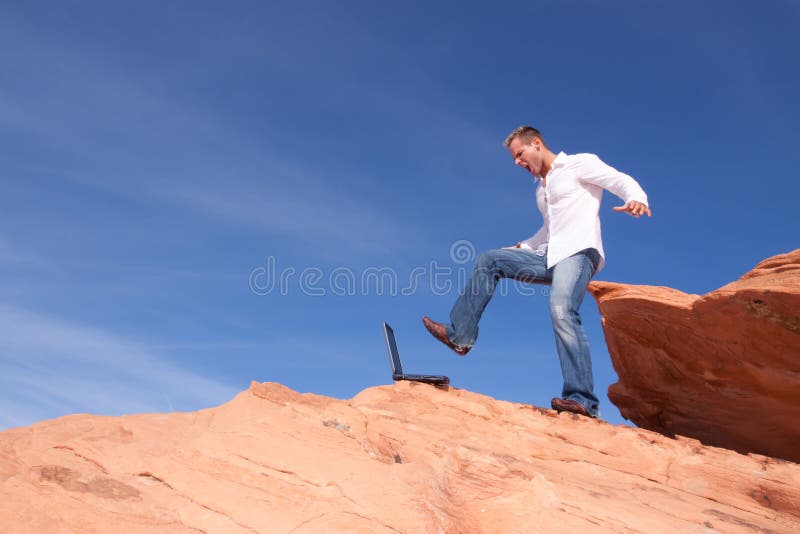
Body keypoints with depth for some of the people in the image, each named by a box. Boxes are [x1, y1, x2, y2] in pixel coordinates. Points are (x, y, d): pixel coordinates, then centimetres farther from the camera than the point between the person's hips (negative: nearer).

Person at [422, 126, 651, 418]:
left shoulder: (579, 164, 3)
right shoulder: (541, 187, 26)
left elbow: (623, 181, -8)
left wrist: (637, 200, -29)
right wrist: (523, 247, 30)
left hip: (579, 251, -8)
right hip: (551, 257, 8)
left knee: (562, 311, -32)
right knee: (489, 261, 4)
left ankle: (582, 400, -35)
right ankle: (460, 334, 2)